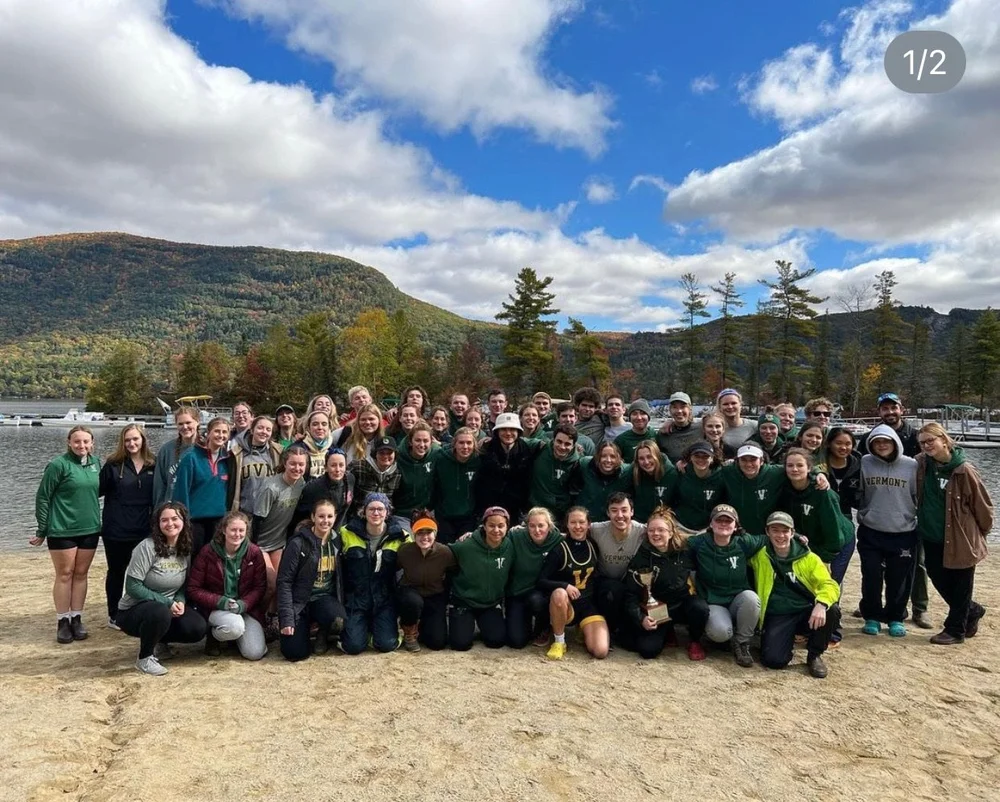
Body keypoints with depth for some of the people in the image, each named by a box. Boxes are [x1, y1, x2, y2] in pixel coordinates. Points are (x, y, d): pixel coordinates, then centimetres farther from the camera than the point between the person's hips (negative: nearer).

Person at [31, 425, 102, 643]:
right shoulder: (58, 465, -10)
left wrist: (95, 518, 11)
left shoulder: (95, 463, 5)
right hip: (62, 530, -5)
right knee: (64, 575, 3)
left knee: (81, 574, 10)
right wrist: (42, 530, -6)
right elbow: (42, 497, -7)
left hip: (90, 529, 5)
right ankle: (62, 622, 14)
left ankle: (76, 619, 19)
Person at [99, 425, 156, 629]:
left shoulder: (153, 466, 3)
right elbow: (97, 489, -3)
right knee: (116, 572, 10)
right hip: (116, 529, -2)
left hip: (143, 530, 2)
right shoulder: (113, 464, -3)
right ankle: (114, 615, 21)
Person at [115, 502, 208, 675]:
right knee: (160, 612, -38)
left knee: (198, 628, -18)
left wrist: (180, 601, -16)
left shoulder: (186, 549, -2)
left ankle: (159, 641, 12)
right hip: (133, 610, -5)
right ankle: (144, 658, -10)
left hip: (168, 608, 5)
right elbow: (132, 586, -21)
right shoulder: (147, 547, -19)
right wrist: (166, 603, -24)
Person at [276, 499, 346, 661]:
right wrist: (287, 618, -17)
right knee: (296, 653, -16)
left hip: (325, 598, 3)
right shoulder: (298, 543, -14)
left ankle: (322, 634, 7)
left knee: (339, 622, -30)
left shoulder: (337, 541, 0)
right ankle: (305, 627, 19)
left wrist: (342, 607, 2)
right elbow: (284, 582, -13)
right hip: (299, 601, -3)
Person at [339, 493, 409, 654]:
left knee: (386, 645, -13)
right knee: (354, 646, -13)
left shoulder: (399, 537, -3)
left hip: (384, 600, 1)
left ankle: (375, 627, 21)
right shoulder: (347, 533, -4)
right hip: (356, 599, 0)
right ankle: (364, 627, 21)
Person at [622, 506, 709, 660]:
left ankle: (694, 641, -1)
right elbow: (631, 594, -10)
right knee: (648, 650, -21)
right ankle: (667, 633, 14)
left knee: (700, 608, -33)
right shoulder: (640, 559, -11)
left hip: (683, 603, 1)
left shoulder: (684, 551, -7)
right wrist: (640, 619, -24)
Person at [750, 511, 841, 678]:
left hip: (807, 612, 1)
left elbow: (830, 585, -12)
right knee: (774, 660, -25)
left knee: (832, 611, -30)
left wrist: (821, 604, -32)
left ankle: (815, 654, -3)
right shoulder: (759, 556, 0)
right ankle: (788, 639, 13)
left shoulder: (809, 558, -1)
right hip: (777, 617, -1)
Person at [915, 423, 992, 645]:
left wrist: (982, 532, 5)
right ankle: (972, 611, 39)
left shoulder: (964, 471, -18)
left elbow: (983, 505, -7)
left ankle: (955, 630, 21)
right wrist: (923, 523, 13)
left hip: (960, 538, -5)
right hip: (932, 537, 6)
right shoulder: (921, 465, -4)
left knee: (960, 585, 7)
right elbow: (919, 496, 16)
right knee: (938, 578, 15)